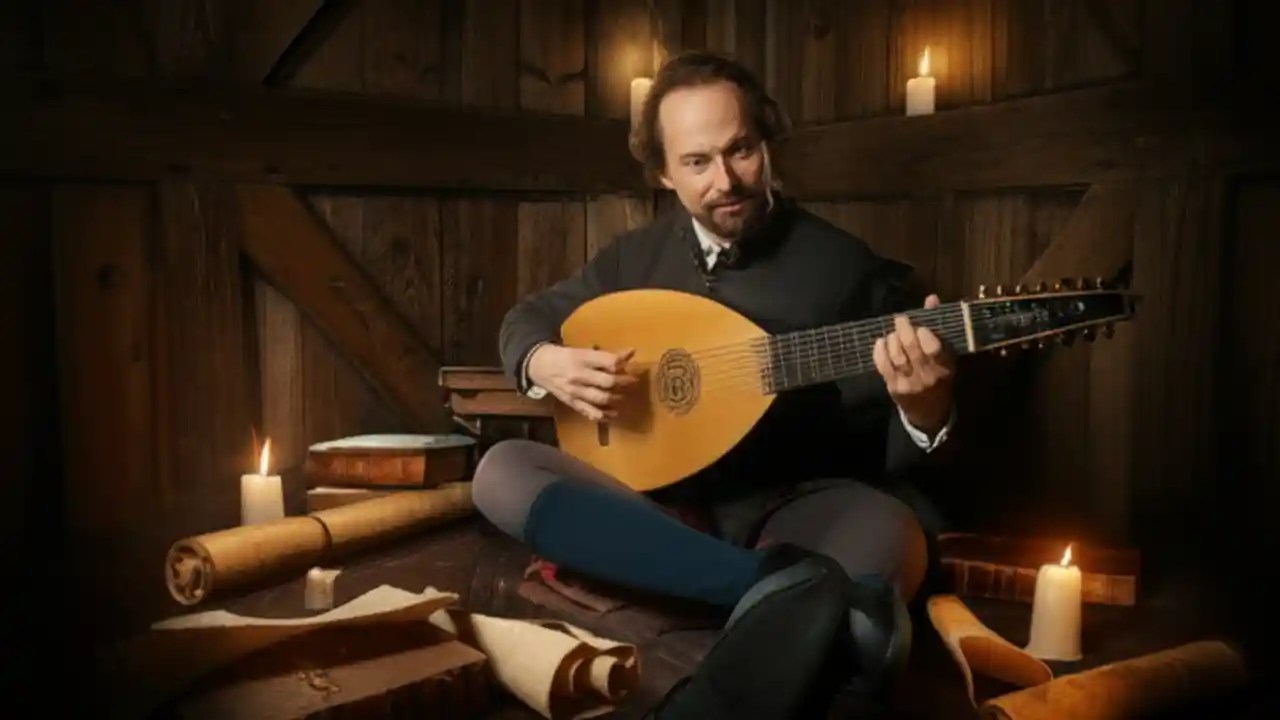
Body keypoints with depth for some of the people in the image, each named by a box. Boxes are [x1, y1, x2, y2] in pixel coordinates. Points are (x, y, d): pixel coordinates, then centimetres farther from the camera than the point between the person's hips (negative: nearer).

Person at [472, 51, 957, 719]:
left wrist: (924, 410, -28)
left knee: (891, 538, -38)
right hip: (664, 505, 4)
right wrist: (546, 364, -5)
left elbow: (883, 452, -3)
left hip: (794, 508, -4)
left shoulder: (846, 266, -4)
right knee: (502, 471, -25)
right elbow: (527, 317, 20)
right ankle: (783, 588, -39)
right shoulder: (635, 255, 7)